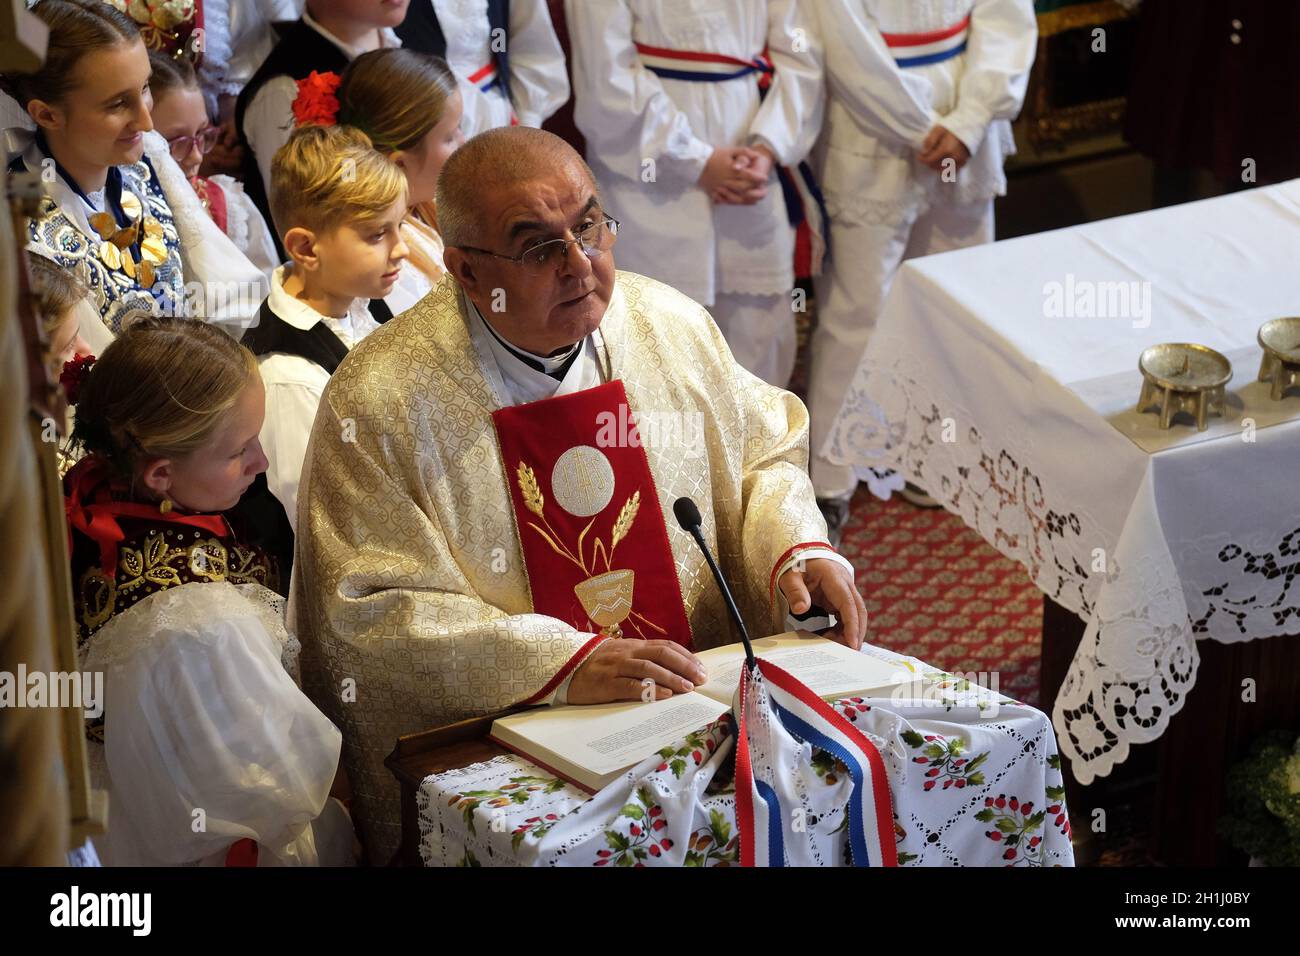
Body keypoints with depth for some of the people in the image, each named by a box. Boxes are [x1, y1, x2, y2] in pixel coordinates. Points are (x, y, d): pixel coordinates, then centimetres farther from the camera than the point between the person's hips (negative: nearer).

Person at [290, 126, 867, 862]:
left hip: (701, 709, 4)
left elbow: (765, 454, 16)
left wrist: (798, 550, -6)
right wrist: (568, 667, -23)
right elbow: (370, 613, -14)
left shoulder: (672, 326, 2)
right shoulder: (381, 403, -12)